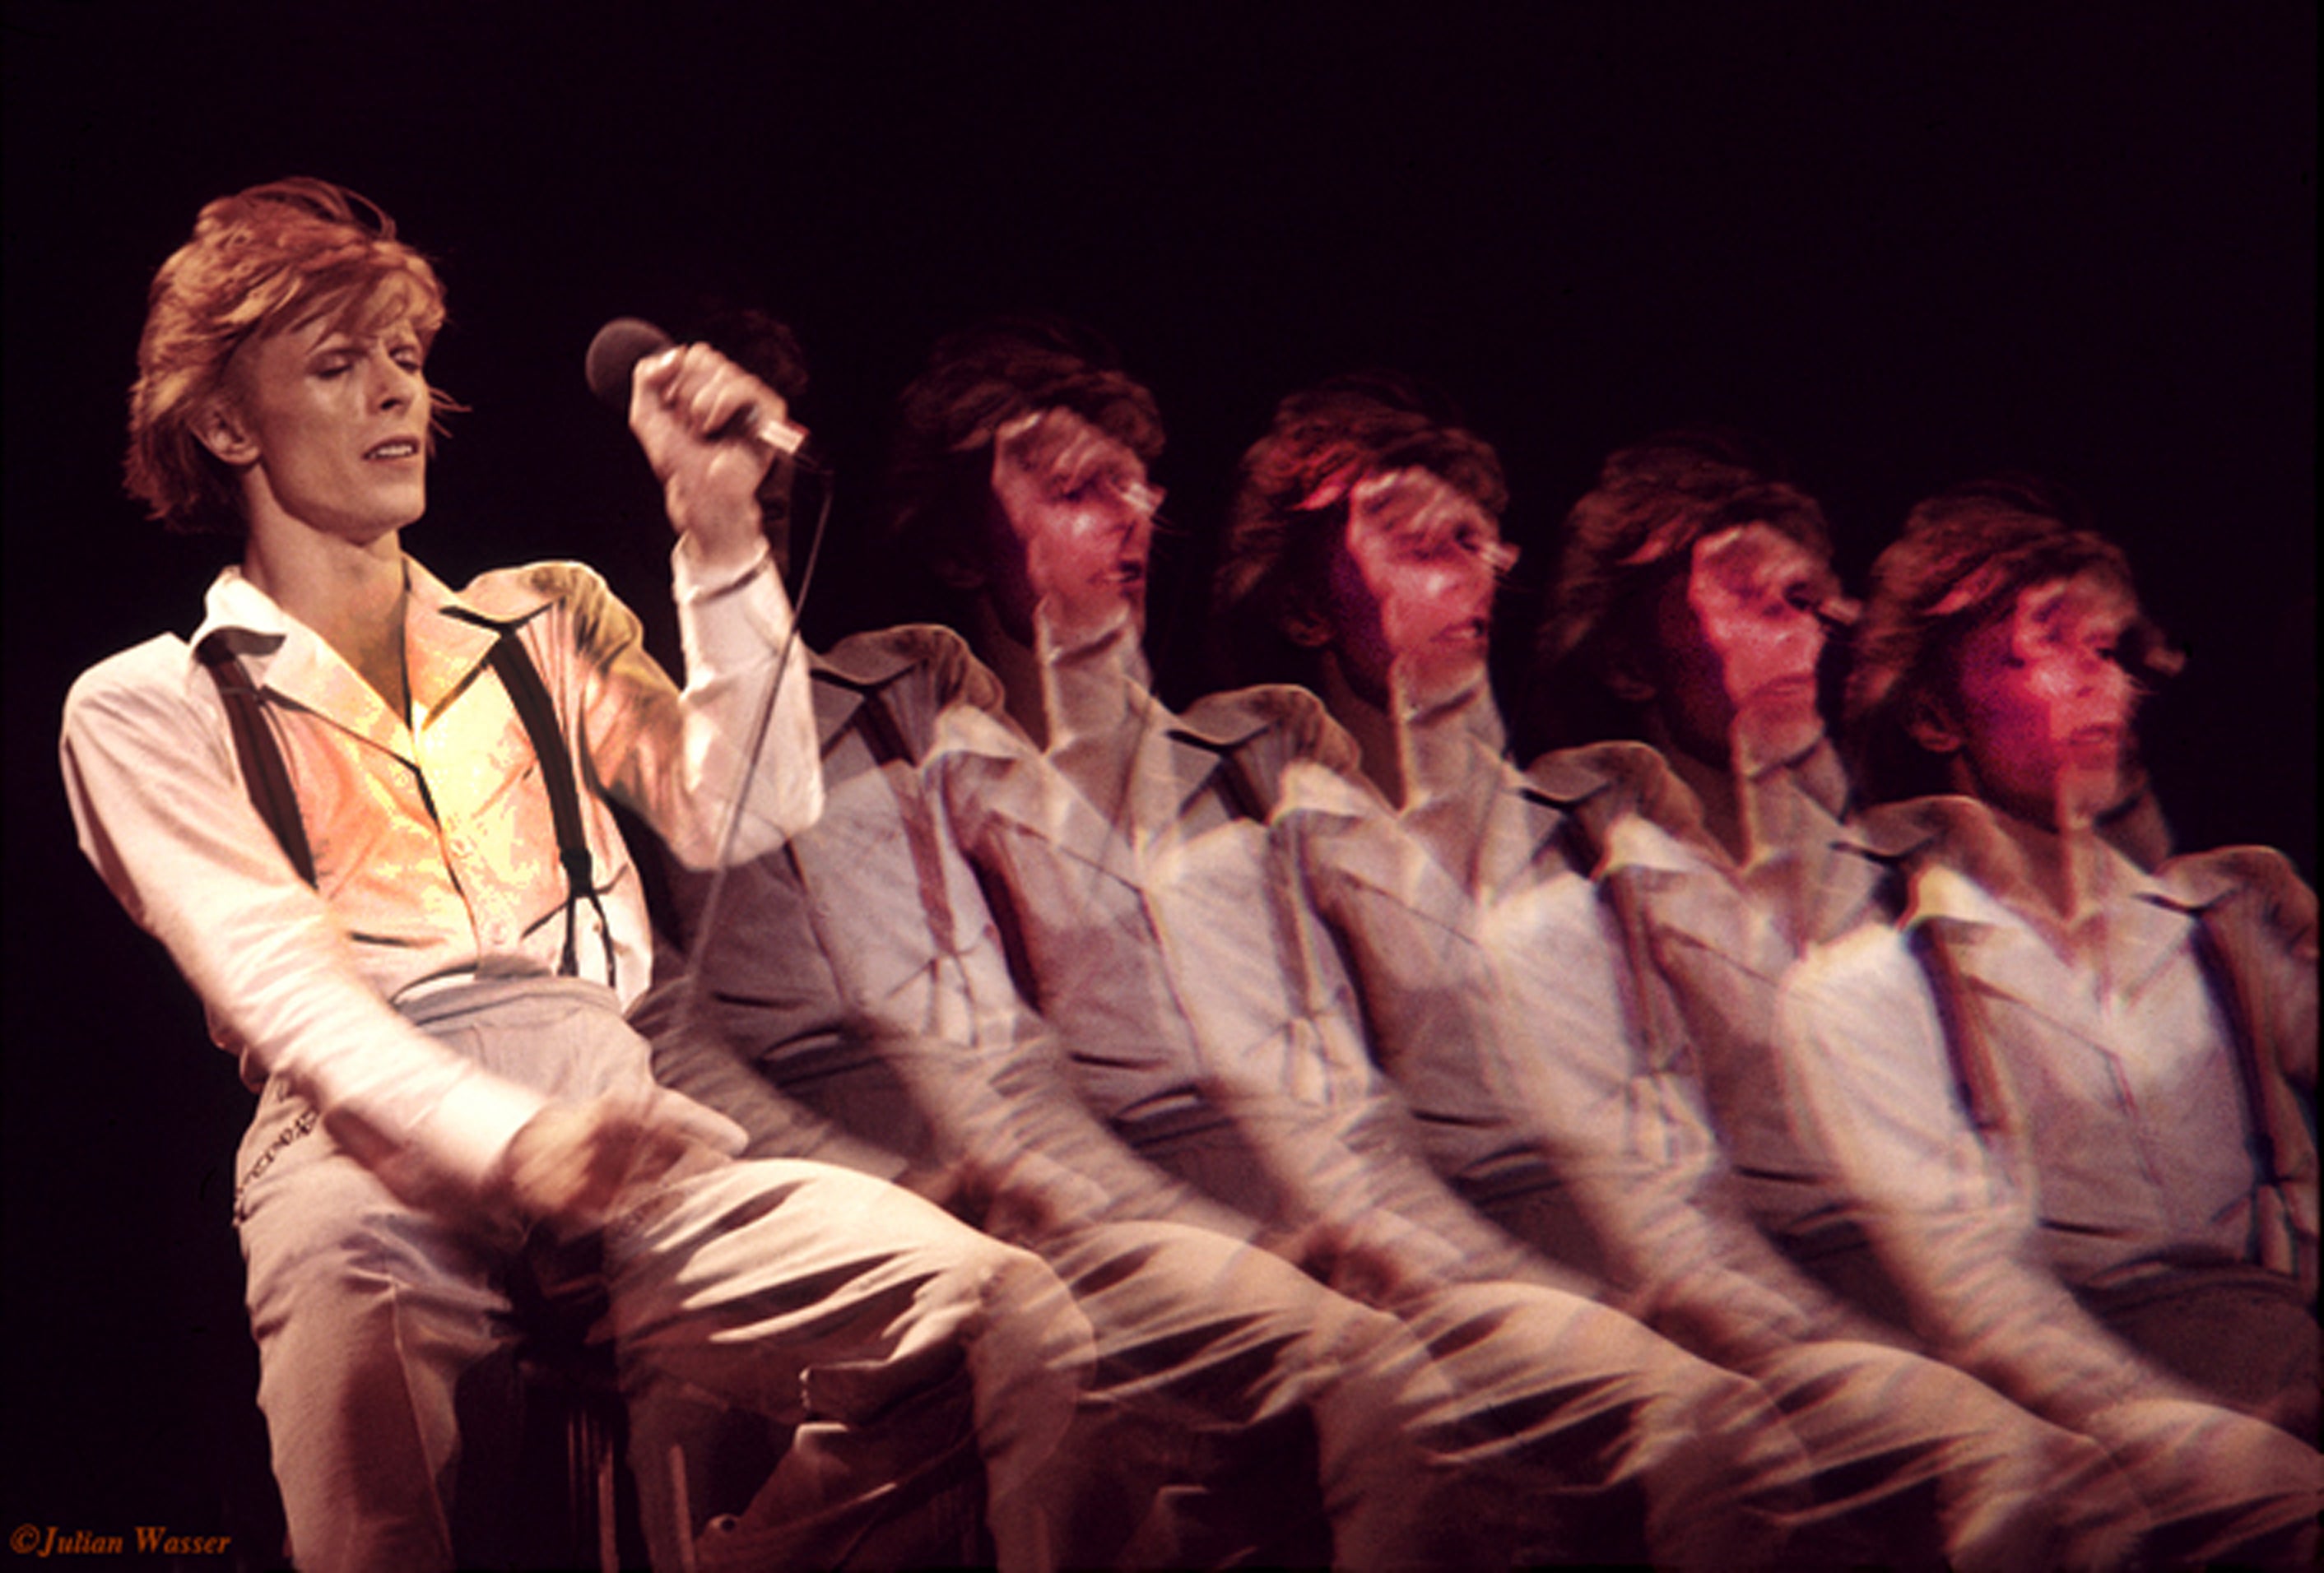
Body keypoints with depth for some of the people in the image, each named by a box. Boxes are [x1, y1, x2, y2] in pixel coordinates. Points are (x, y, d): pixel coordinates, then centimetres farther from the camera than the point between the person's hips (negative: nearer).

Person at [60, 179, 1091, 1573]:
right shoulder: (147, 708, 16)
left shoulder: (541, 621, 28)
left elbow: (745, 811, 12)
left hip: (605, 1095, 4)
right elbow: (272, 977, -2)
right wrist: (504, 1138, -21)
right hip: (363, 1138, -3)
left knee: (1016, 1327, -25)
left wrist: (721, 533, 3)